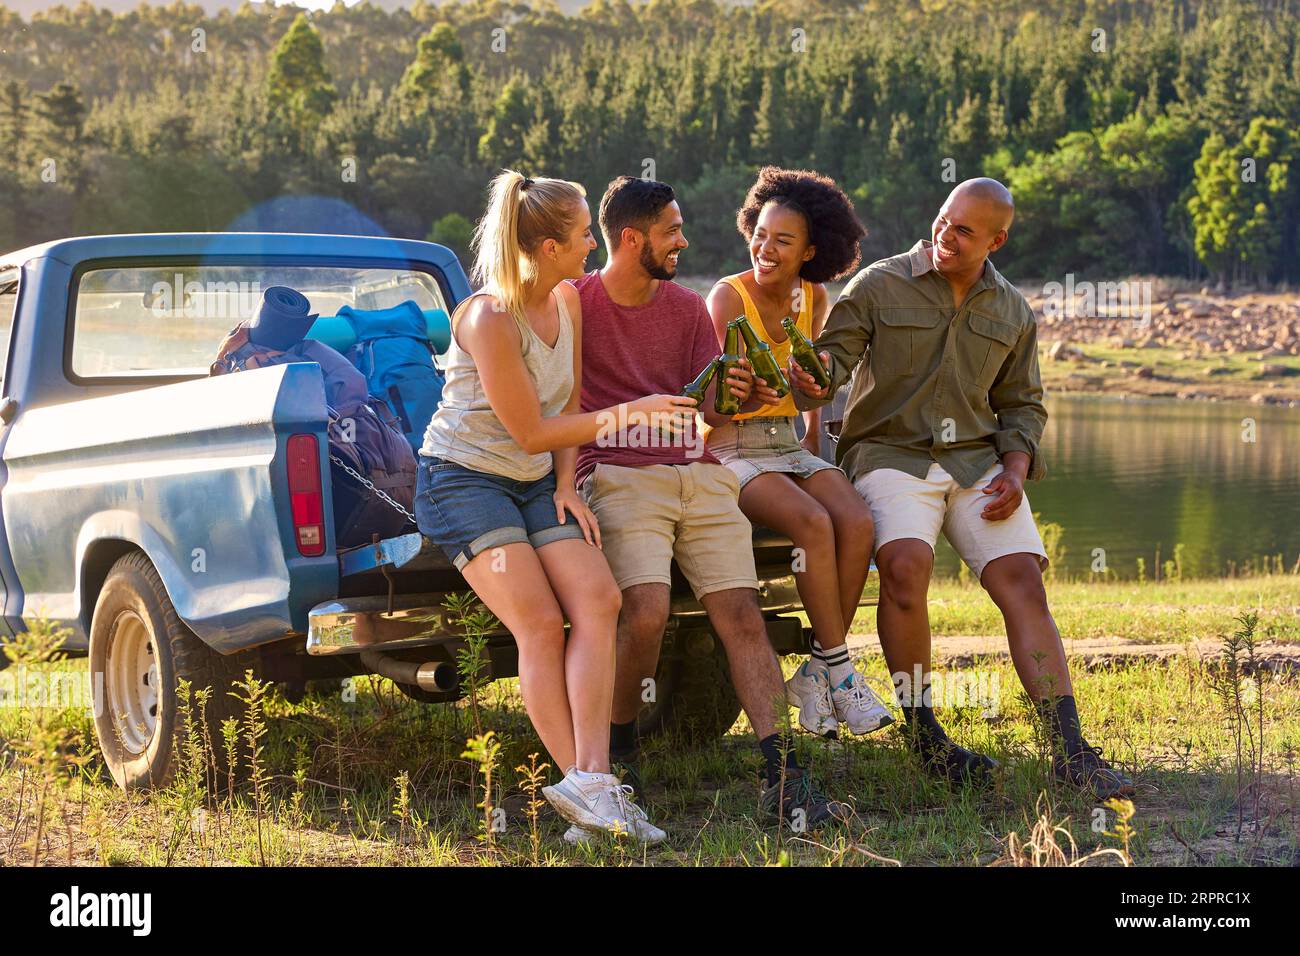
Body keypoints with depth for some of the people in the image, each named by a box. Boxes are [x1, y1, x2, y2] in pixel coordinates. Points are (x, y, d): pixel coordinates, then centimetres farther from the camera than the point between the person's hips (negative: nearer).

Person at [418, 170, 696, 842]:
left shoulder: (567, 301, 5)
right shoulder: (489, 318, -20)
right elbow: (532, 433, -16)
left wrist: (565, 488, 2)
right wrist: (625, 414, -15)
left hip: (534, 481, 7)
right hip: (464, 478, -7)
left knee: (598, 601, -15)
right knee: (540, 622, -20)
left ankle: (589, 780, -22)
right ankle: (586, 784, -18)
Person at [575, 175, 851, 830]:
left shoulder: (688, 309, 16)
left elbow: (710, 409, 12)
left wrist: (735, 400, -11)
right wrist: (572, 476, -13)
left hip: (698, 474, 4)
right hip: (618, 475, -4)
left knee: (741, 615, -10)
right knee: (647, 611, -25)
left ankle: (783, 780, -15)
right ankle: (617, 752, -1)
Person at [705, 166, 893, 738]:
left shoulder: (814, 297, 9)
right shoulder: (728, 296, -8)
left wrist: (813, 441, 13)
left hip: (792, 445, 5)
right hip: (734, 450, -5)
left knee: (858, 522, -23)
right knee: (814, 523, -31)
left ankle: (814, 674, -15)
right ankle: (839, 670, -20)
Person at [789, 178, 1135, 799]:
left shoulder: (1012, 312, 14)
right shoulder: (879, 286, 3)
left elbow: (1023, 404, 19)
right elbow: (833, 354, -6)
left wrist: (1015, 470, 1)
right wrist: (815, 372, -32)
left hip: (978, 457, 3)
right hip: (890, 451, -3)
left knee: (1022, 581, -15)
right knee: (905, 564, -30)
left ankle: (1069, 751, -16)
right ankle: (922, 733, -17)